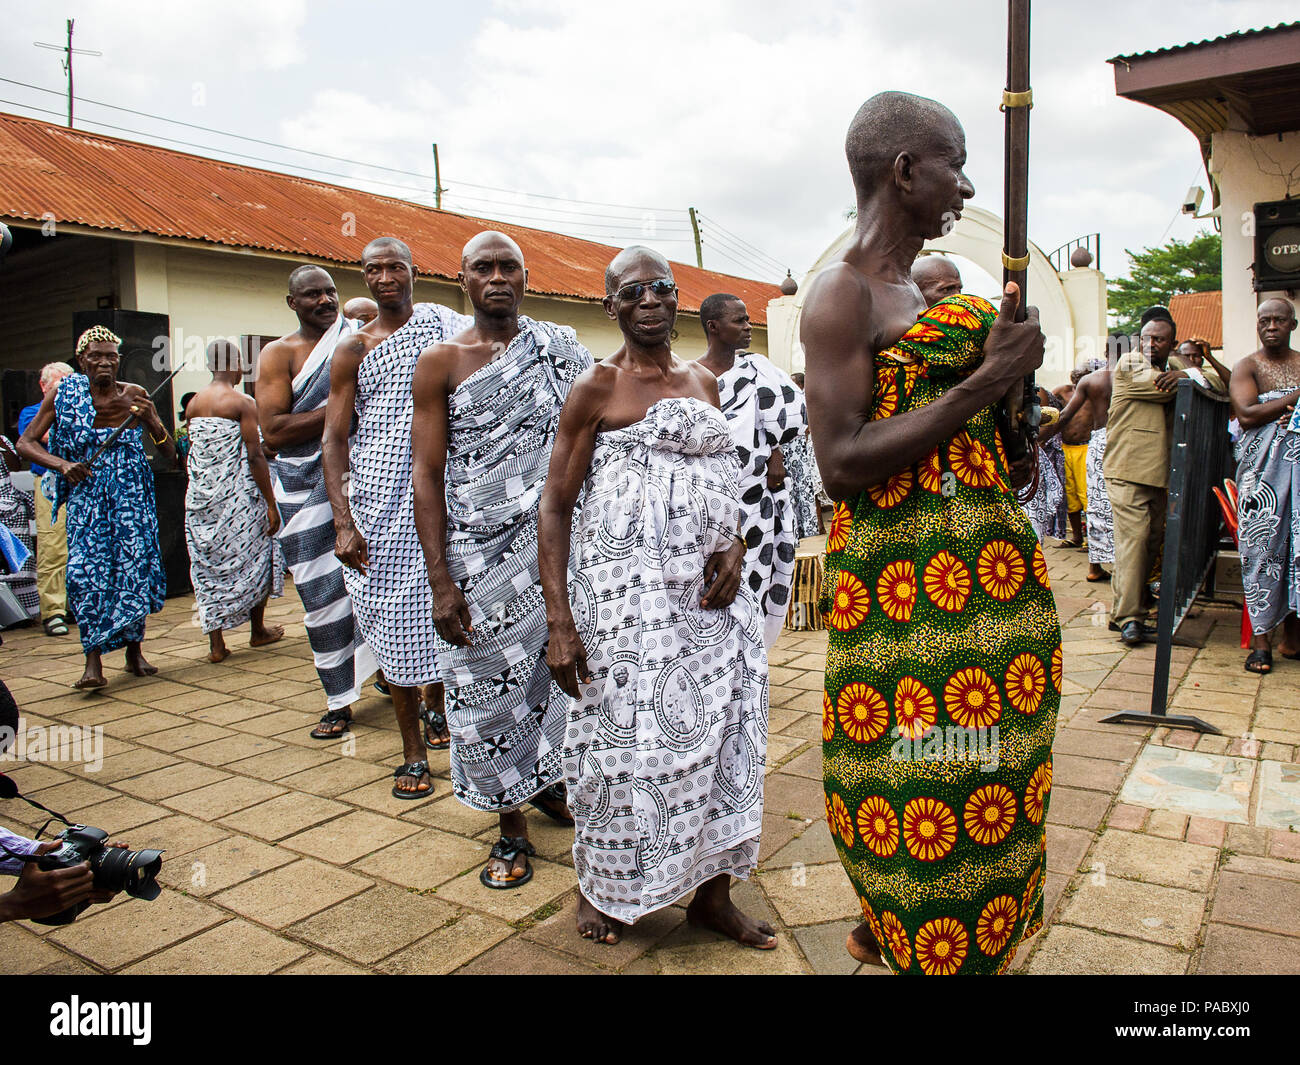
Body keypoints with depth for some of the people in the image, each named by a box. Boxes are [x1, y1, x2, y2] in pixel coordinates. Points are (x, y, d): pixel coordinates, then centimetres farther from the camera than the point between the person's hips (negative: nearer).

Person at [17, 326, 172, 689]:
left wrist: (153, 424, -15)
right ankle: (93, 662, -10)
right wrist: (61, 464, -12)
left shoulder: (135, 396, 4)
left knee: (135, 565, -5)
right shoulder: (63, 395, 3)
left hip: (131, 494, 1)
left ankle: (134, 650, 12)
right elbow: (25, 443, 6)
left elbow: (170, 455, 5)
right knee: (86, 571, -13)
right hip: (86, 494, 0)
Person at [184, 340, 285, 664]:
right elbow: (254, 456, -16)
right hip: (239, 495, -5)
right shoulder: (243, 403, -11)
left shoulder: (193, 404, 7)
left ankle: (216, 643, 8)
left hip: (200, 497, 5)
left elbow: (192, 453, 12)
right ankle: (258, 631, 25)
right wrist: (271, 504, -13)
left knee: (208, 565, 8)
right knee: (253, 559, 13)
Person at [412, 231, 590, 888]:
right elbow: (427, 472, -2)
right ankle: (511, 828, 21)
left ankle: (548, 780, 35)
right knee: (488, 688, 4)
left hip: (554, 545, 2)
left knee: (556, 671, 9)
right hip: (478, 556, -1)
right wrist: (440, 581, -9)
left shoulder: (560, 351, 7)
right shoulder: (441, 362, 2)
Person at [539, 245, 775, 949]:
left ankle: (712, 894, 25)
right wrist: (559, 621, -15)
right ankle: (601, 888, 27)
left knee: (718, 730, 9)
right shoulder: (596, 387, -4)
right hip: (628, 590, -6)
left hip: (708, 588, 6)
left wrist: (734, 545, -1)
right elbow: (555, 505, -7)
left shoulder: (703, 382, 13)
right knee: (627, 737, 2)